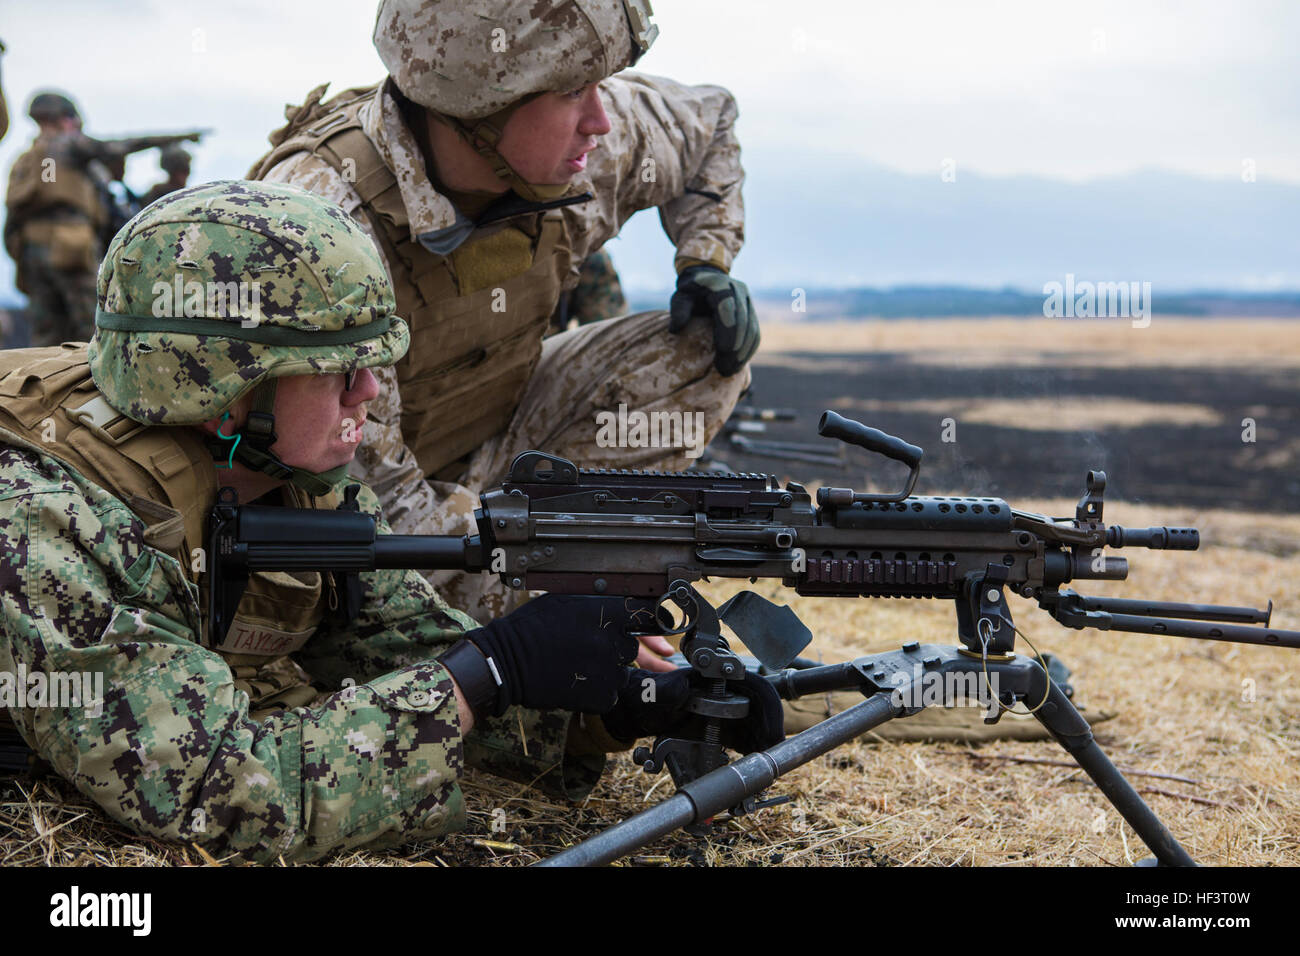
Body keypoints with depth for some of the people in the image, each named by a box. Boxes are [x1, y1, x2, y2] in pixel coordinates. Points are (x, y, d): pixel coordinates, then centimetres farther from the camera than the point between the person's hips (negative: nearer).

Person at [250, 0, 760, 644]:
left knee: (698, 352, -11)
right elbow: (364, 500, -34)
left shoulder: (595, 146, -16)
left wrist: (708, 264, -7)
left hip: (493, 445, 6)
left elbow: (710, 122, 9)